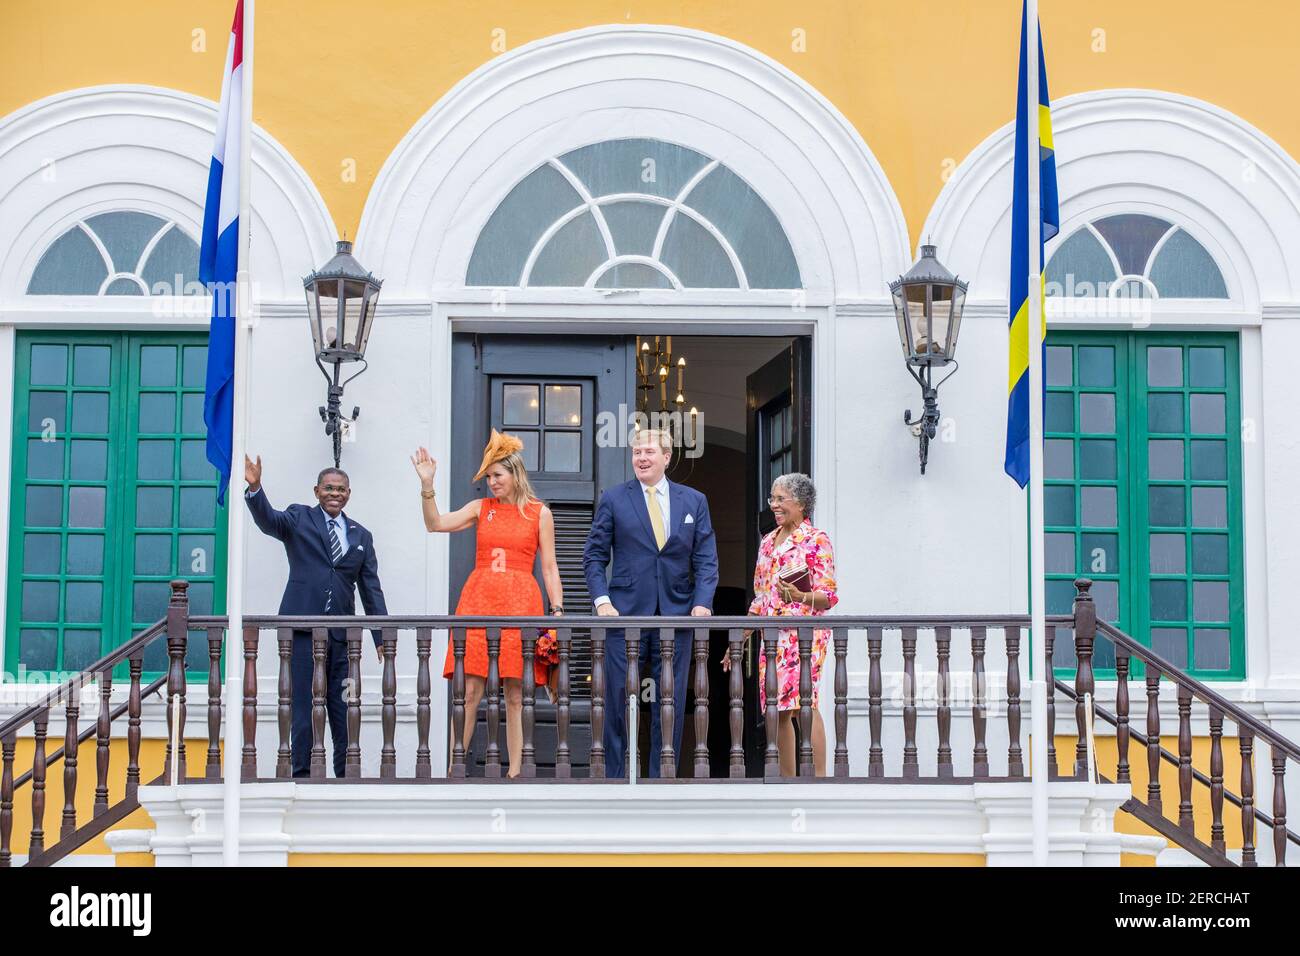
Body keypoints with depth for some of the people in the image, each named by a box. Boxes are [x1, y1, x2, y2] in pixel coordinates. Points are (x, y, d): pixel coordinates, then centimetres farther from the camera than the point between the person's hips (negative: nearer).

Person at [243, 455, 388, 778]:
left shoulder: (361, 536, 15)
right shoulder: (299, 518, 7)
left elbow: (371, 590, 13)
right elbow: (268, 521, -14)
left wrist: (383, 638, 7)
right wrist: (255, 488, -34)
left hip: (342, 634, 3)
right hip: (304, 628, -3)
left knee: (344, 710, 4)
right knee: (303, 707, -1)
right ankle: (302, 774, 5)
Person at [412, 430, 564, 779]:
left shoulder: (540, 513, 8)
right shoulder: (481, 508, 12)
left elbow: (549, 568, 7)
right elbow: (435, 524, 0)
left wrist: (558, 611, -2)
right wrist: (427, 484, -9)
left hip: (520, 604, -1)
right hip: (478, 600, 1)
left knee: (515, 695, 0)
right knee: (469, 691, -4)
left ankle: (514, 772, 5)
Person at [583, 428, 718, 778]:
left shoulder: (694, 501, 11)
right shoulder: (613, 499, 6)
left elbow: (706, 561, 8)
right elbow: (594, 555, 5)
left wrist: (702, 603, -6)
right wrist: (602, 600, -8)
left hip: (677, 615, 2)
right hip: (626, 615, -2)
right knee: (619, 703, -1)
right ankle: (615, 776, 6)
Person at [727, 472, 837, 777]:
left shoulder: (816, 540, -3)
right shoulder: (768, 541, 18)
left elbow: (828, 597, -8)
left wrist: (799, 596, -27)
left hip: (805, 633, -7)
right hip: (773, 635, 7)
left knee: (803, 701, -19)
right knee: (777, 709, 4)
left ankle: (819, 779, -20)